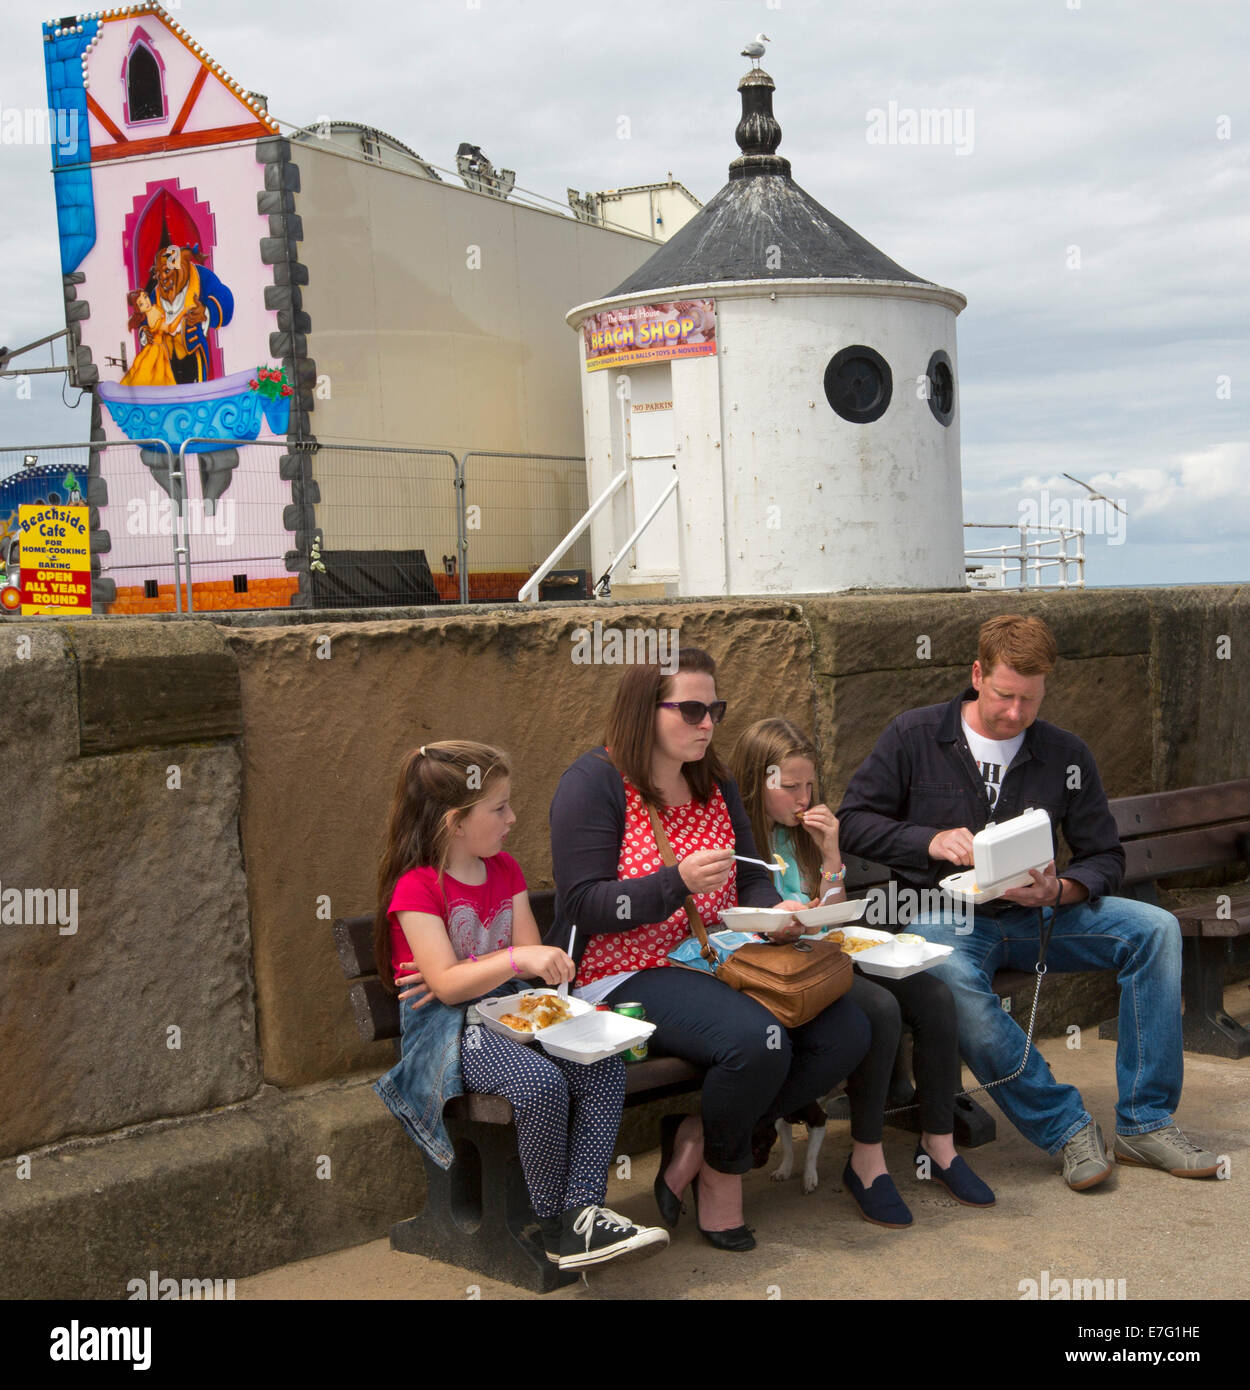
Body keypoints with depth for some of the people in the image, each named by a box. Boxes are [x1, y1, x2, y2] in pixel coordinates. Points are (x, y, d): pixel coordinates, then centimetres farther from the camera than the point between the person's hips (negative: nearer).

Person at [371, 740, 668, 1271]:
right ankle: (554, 1226, -15)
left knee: (605, 1066, -20)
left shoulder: (504, 869, 13)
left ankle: (582, 1213, -20)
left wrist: (466, 973, -11)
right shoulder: (417, 887, -10)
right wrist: (515, 960, -33)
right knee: (542, 1082, -33)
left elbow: (532, 957, 7)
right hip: (447, 1029, -7)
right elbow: (447, 984, -19)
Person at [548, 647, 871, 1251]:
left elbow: (751, 880, 15)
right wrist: (678, 883, -27)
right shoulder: (595, 782, -8)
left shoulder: (713, 782, 14)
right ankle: (721, 1170, -1)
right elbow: (584, 906, -15)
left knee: (846, 1030, -12)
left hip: (715, 964, 8)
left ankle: (700, 1137, -1)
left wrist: (777, 912, -8)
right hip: (623, 976, -8)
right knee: (757, 1039, -32)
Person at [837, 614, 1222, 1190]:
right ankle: (1067, 1126, -21)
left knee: (1155, 928, -17)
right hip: (946, 919, -3)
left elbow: (1105, 857, 7)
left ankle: (1144, 1122, -11)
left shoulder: (1065, 754, 4)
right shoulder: (915, 735, -2)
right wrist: (931, 841, -16)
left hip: (1034, 915, 3)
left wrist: (1059, 892, -15)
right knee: (952, 982, -38)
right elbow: (853, 820, -1)